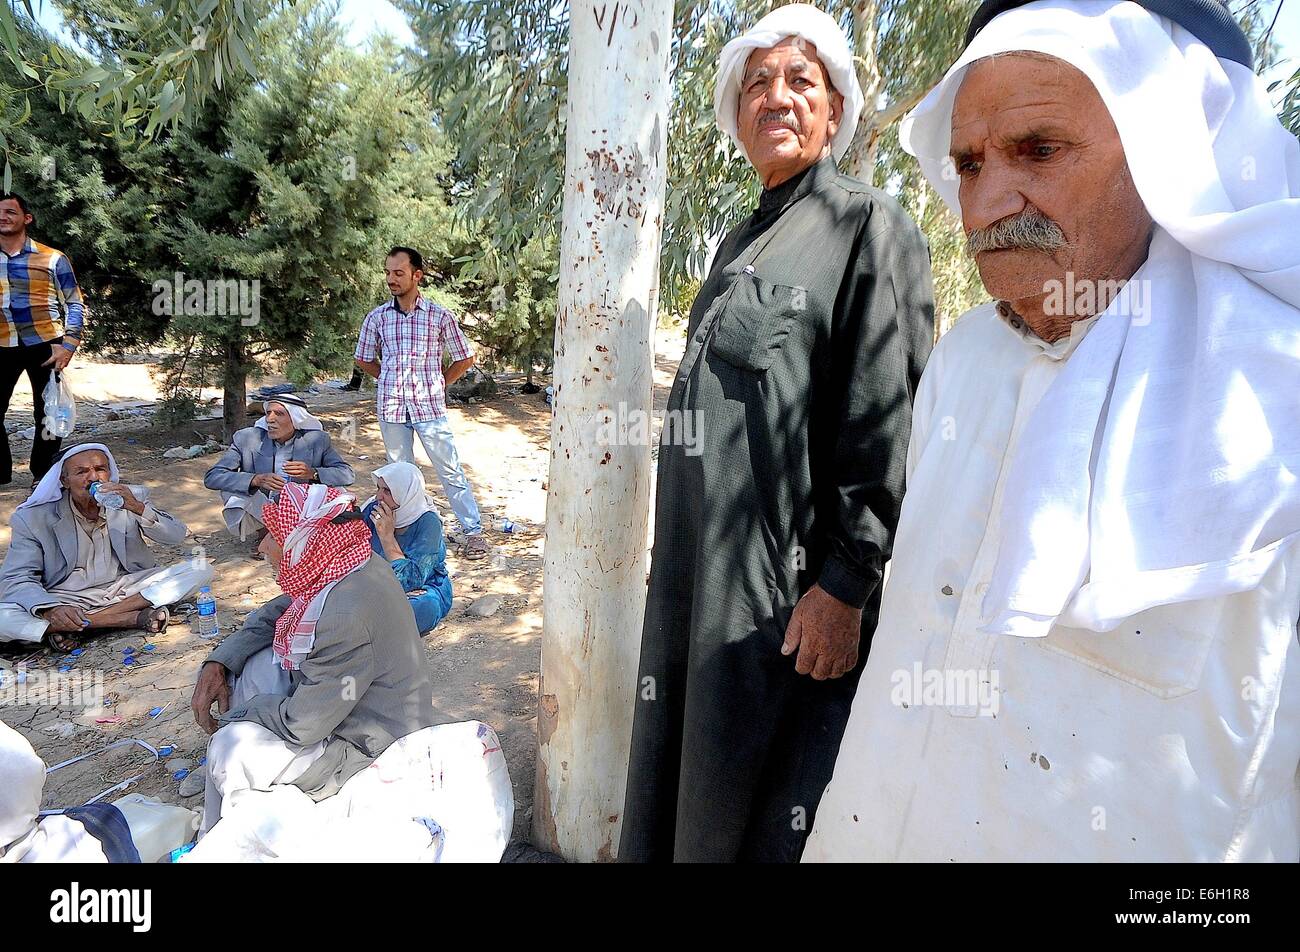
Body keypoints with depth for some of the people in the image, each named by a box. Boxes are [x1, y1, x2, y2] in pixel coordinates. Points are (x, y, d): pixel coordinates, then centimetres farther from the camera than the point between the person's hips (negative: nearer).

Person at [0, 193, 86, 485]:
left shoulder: (52, 259, -1)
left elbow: (75, 304, 1)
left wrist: (69, 345, -9)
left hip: (45, 346, -2)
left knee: (48, 414, 5)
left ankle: (44, 475, 19)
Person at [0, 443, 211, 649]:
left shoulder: (132, 498, -1)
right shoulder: (33, 518, -6)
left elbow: (178, 536, -8)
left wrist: (138, 508, -27)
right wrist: (51, 610, -32)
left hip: (128, 587, 1)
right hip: (69, 598, -1)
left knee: (201, 570, -19)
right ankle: (137, 617, -28)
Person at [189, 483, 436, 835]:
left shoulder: (345, 616, -36)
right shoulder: (348, 566, -7)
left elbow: (302, 724, -27)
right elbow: (273, 614, 10)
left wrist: (237, 711, -9)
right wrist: (218, 664, -2)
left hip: (367, 747, -10)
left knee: (231, 750, -16)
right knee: (243, 668, 9)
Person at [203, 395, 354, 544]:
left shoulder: (317, 440, -9)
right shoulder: (246, 438, -10)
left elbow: (348, 475, -12)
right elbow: (212, 477, -16)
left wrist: (312, 473, -32)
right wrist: (256, 480, -33)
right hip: (259, 513, 0)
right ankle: (264, 532, 0)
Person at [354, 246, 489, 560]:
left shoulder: (440, 316, -2)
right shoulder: (376, 317, 5)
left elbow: (465, 358, 7)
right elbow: (364, 360, 18)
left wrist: (438, 384, 4)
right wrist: (391, 380, 10)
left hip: (430, 407, -3)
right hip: (391, 408, 3)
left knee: (451, 472, 0)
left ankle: (473, 531, 9)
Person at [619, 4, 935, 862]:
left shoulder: (868, 225, -6)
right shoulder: (740, 244, 16)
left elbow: (891, 423, -14)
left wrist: (846, 584, -18)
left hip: (791, 584, -7)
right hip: (701, 571, 7)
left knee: (763, 801, 8)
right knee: (686, 771, 18)